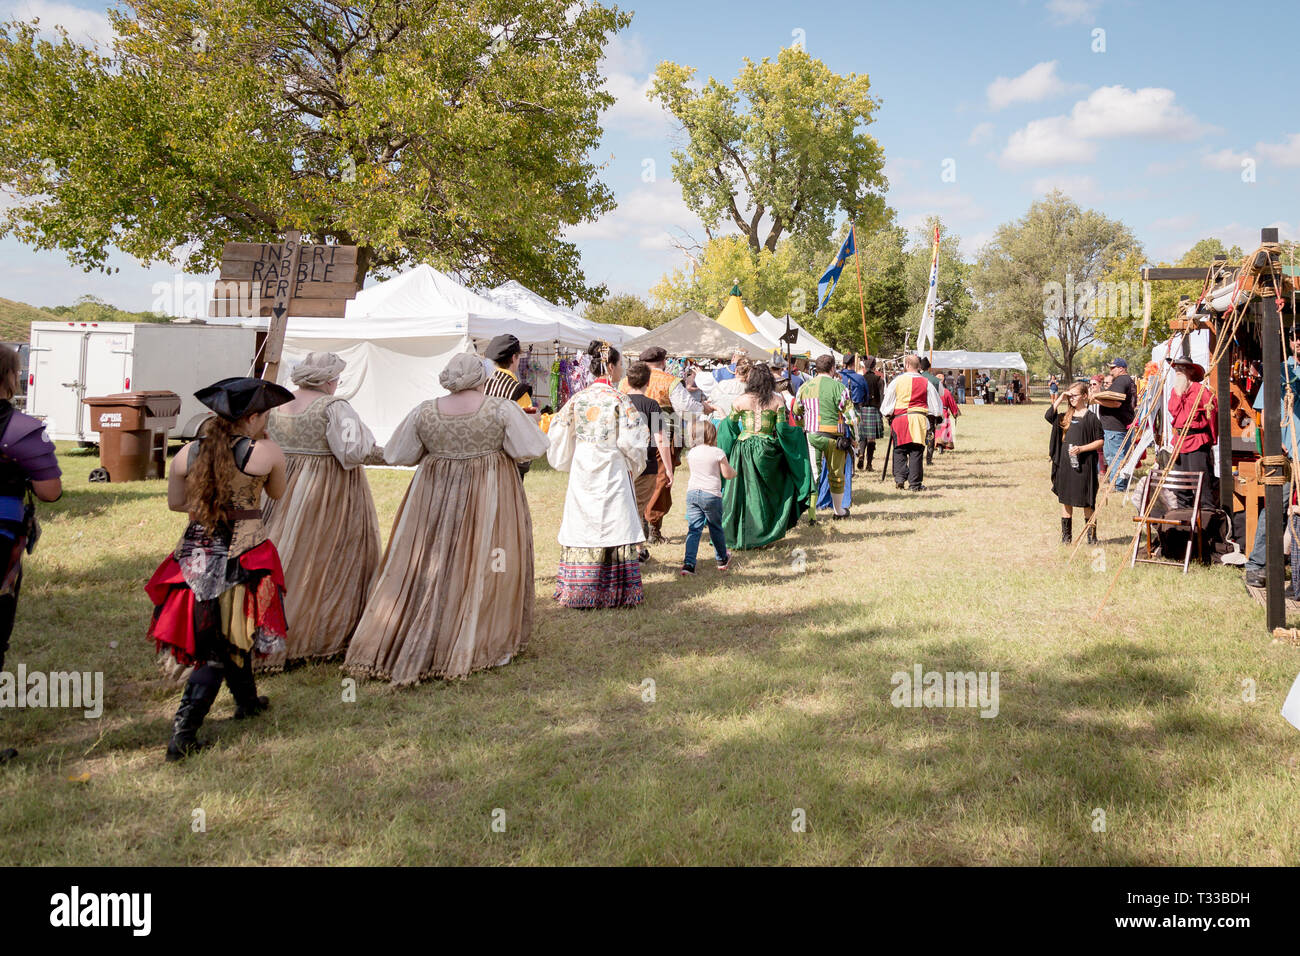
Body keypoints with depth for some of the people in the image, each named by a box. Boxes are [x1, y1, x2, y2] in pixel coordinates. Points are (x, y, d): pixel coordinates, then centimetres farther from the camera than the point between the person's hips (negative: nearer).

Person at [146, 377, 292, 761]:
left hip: (197, 552, 5)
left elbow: (175, 502, 11)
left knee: (227, 632, 22)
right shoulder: (267, 452, -10)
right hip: (244, 553, -5)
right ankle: (185, 728, -3)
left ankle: (247, 701, 42)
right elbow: (278, 492, 8)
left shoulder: (187, 453, 0)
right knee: (224, 642, 5)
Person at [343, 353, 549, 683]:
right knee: (485, 566, 7)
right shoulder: (502, 409, -9)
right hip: (489, 495, -2)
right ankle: (485, 644, 13)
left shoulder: (424, 412, -2)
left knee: (426, 565, 8)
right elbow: (532, 447, -5)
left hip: (434, 496, 2)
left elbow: (396, 455, 6)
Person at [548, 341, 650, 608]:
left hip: (581, 474, 4)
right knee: (614, 526, 2)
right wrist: (635, 464, 7)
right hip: (612, 474, -4)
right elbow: (630, 441, -12)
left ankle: (579, 591, 14)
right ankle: (615, 591, 5)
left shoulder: (577, 399, 3)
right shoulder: (619, 400, -8)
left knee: (581, 526, 8)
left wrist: (568, 462, 22)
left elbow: (559, 436, 6)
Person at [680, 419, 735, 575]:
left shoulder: (691, 453, 7)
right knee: (716, 529, 14)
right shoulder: (718, 453, -7)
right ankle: (722, 560, 32)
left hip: (692, 492, 3)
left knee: (694, 529, 0)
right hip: (711, 494, -3)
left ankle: (688, 563, -13)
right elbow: (727, 474, -2)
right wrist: (735, 472, 19)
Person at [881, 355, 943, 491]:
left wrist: (888, 416, 19)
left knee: (899, 450, 10)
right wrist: (931, 416, 22)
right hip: (919, 419, 1)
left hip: (899, 418, -1)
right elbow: (936, 406, 7)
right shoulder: (926, 383, 2)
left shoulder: (897, 381, -2)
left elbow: (887, 404, 3)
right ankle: (915, 483, 4)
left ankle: (899, 477, -2)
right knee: (916, 452, 4)